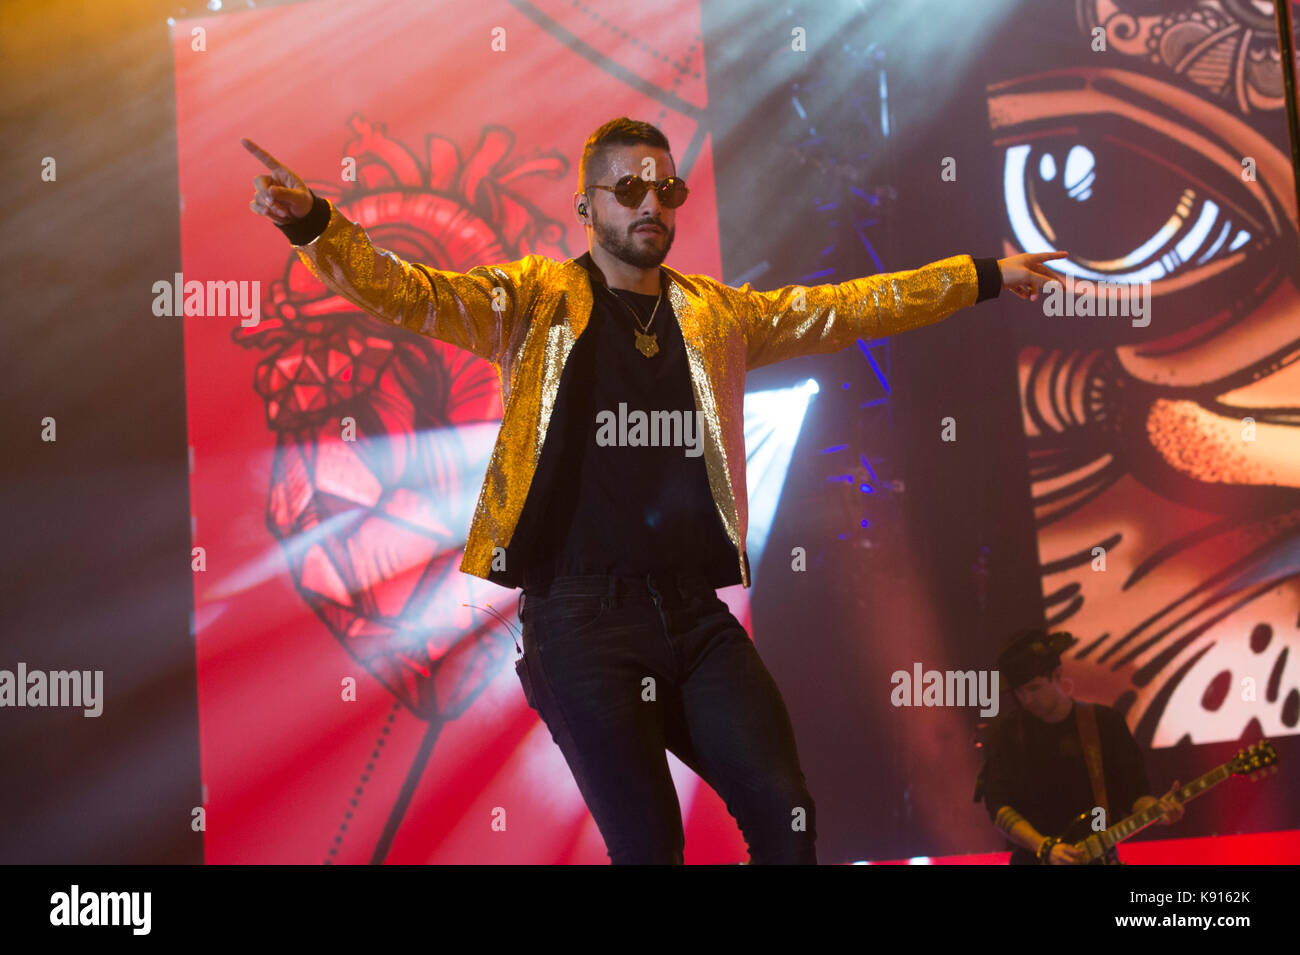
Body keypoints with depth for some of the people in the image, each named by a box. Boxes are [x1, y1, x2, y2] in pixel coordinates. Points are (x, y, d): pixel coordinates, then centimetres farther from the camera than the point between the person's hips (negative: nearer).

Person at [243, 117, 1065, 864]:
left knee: (785, 813, -1)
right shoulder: (535, 301, 3)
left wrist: (984, 277, 21)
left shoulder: (717, 314, 14)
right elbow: (410, 295, -7)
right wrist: (313, 222, -23)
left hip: (695, 613, 4)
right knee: (648, 841, -3)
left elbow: (848, 308, 19)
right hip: (582, 615, -4)